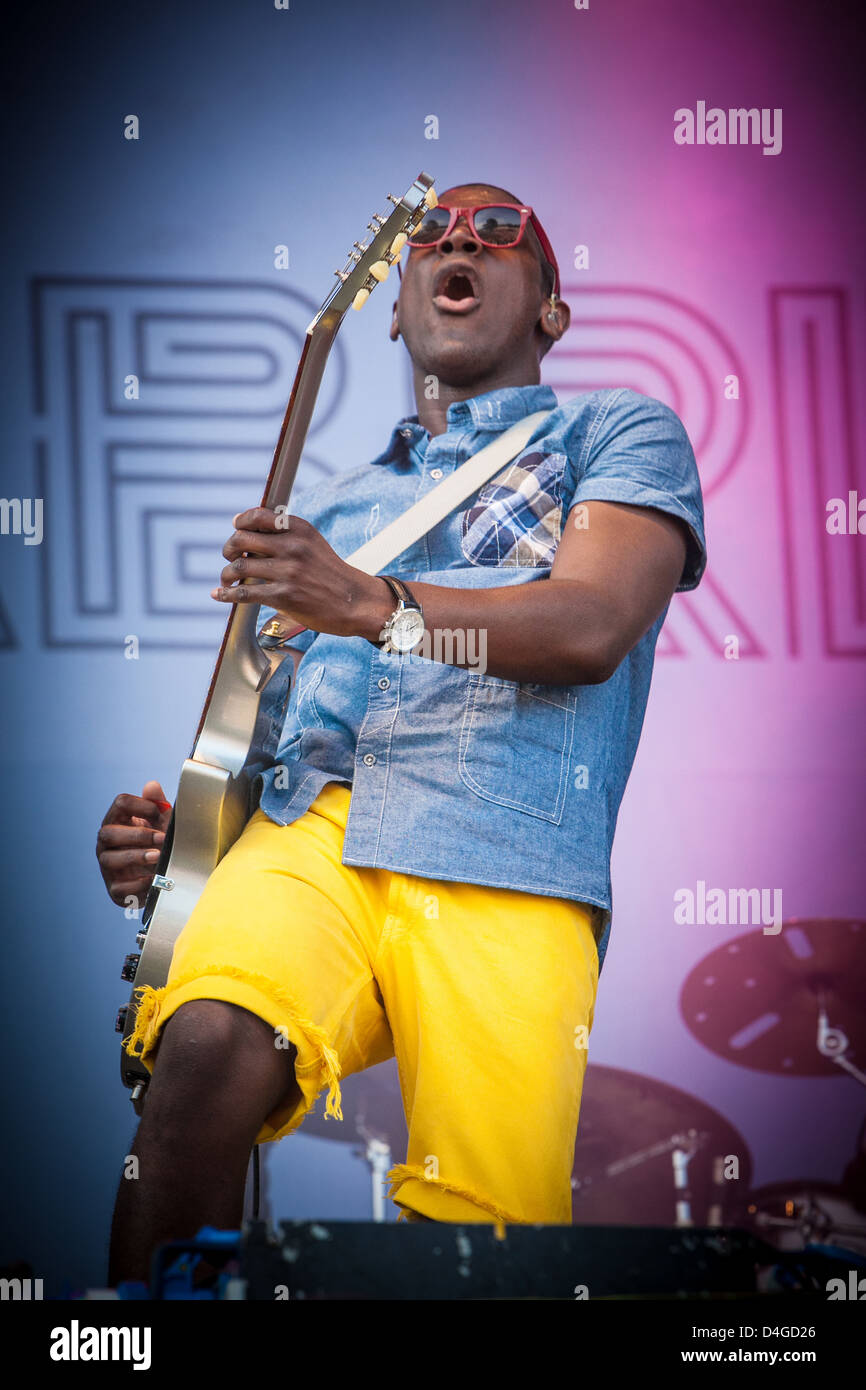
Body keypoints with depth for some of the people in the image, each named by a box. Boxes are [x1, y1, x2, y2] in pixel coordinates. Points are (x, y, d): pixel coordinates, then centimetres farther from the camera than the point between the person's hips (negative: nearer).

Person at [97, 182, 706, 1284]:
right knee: (208, 1050, -31)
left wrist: (377, 606, -16)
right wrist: (161, 834, 8)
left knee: (487, 1232, -25)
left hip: (506, 876, -3)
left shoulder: (622, 433, 19)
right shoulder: (334, 505, 33)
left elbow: (593, 625, -1)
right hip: (304, 834, 3)